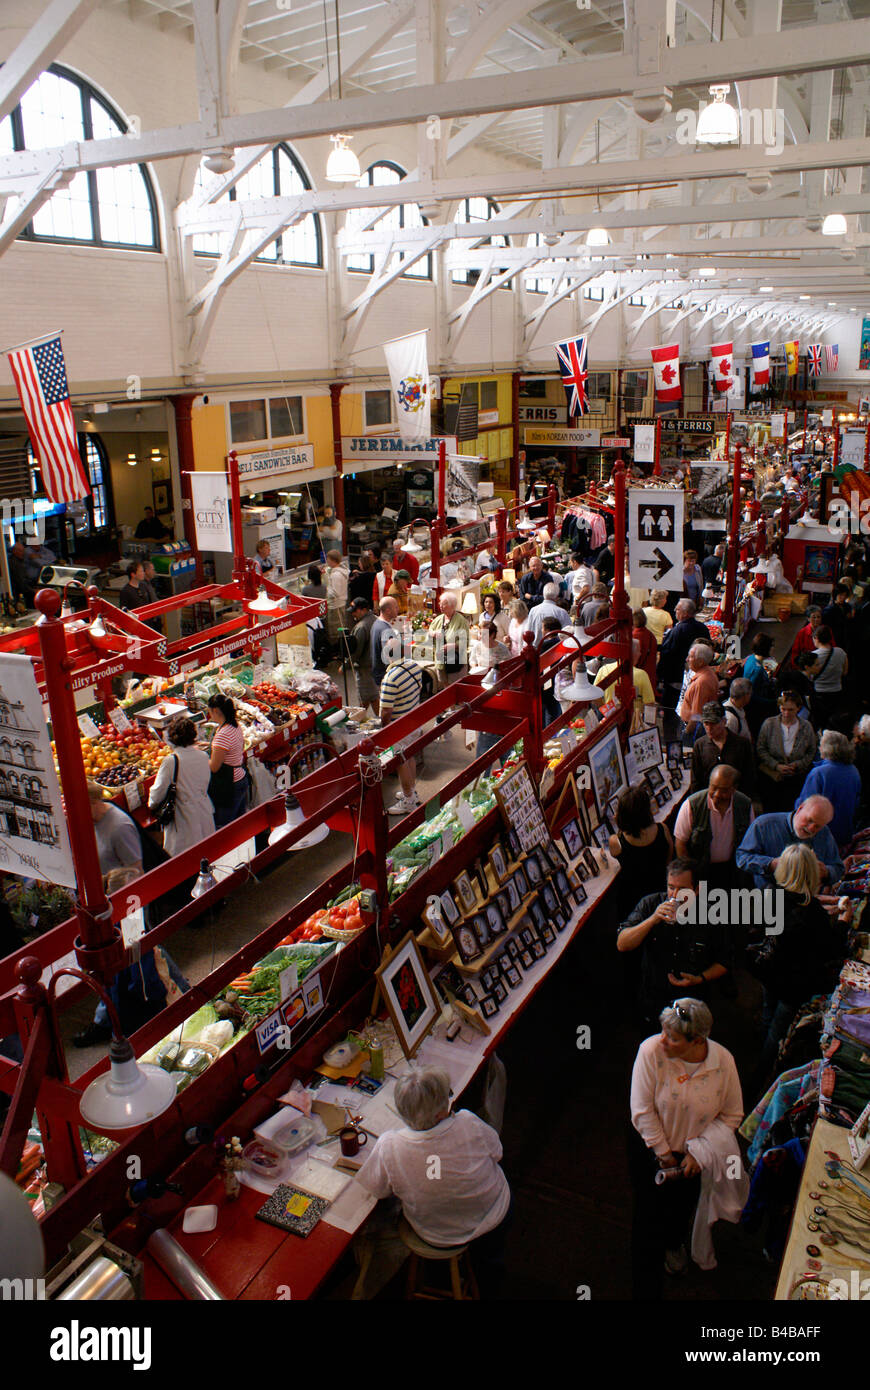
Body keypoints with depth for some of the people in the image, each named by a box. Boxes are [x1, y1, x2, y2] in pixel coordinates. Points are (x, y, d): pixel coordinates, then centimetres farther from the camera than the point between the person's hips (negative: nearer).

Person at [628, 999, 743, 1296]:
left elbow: (732, 1115, -10)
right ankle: (645, 1286, 29)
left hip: (692, 1149, 2)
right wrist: (664, 1154, -13)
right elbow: (643, 1111, -21)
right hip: (651, 1146, -2)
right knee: (649, 1213, 4)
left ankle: (674, 1243, 58)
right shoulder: (651, 1050, -31)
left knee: (682, 1206, 23)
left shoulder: (723, 1061, -24)